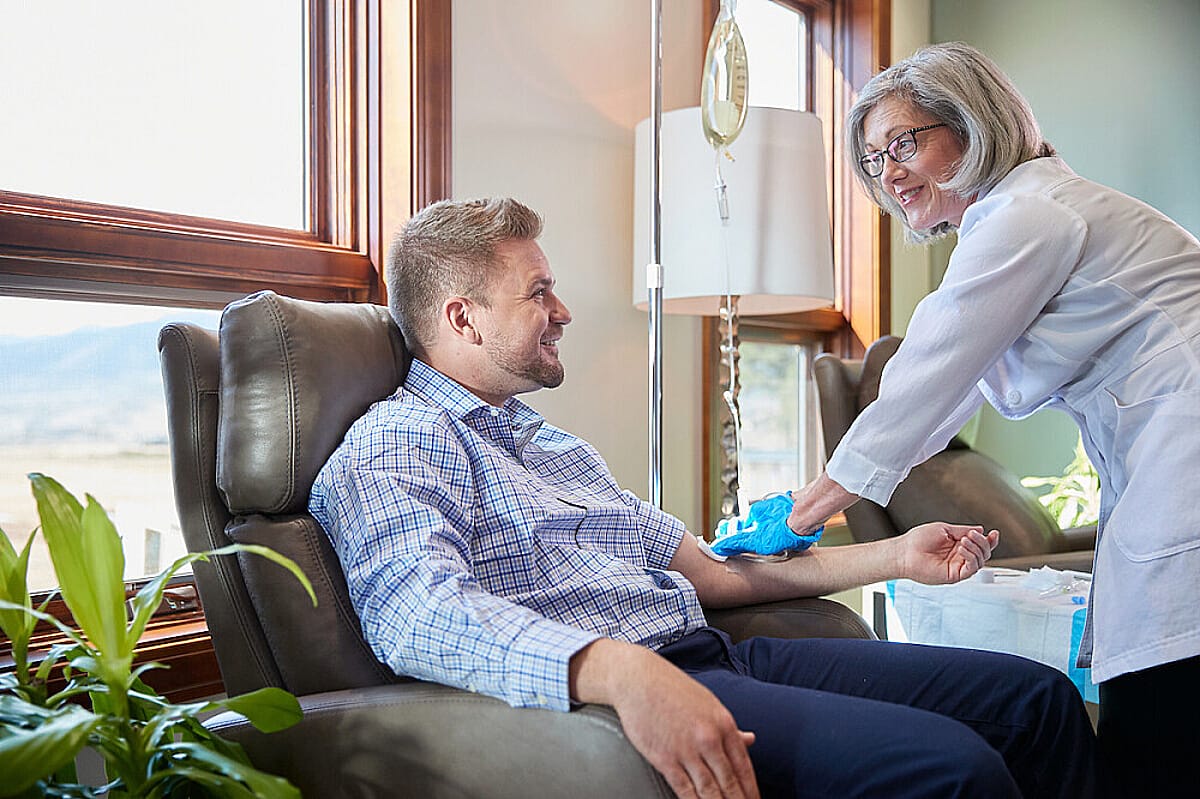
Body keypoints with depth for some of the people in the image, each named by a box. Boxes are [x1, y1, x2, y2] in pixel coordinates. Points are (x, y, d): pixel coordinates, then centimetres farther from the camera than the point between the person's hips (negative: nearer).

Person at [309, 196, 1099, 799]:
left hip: (717, 651, 9)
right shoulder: (390, 448, -2)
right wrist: (620, 671, -39)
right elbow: (417, 608, -23)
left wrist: (893, 555, 24)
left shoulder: (559, 445, 27)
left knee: (1040, 699, 0)